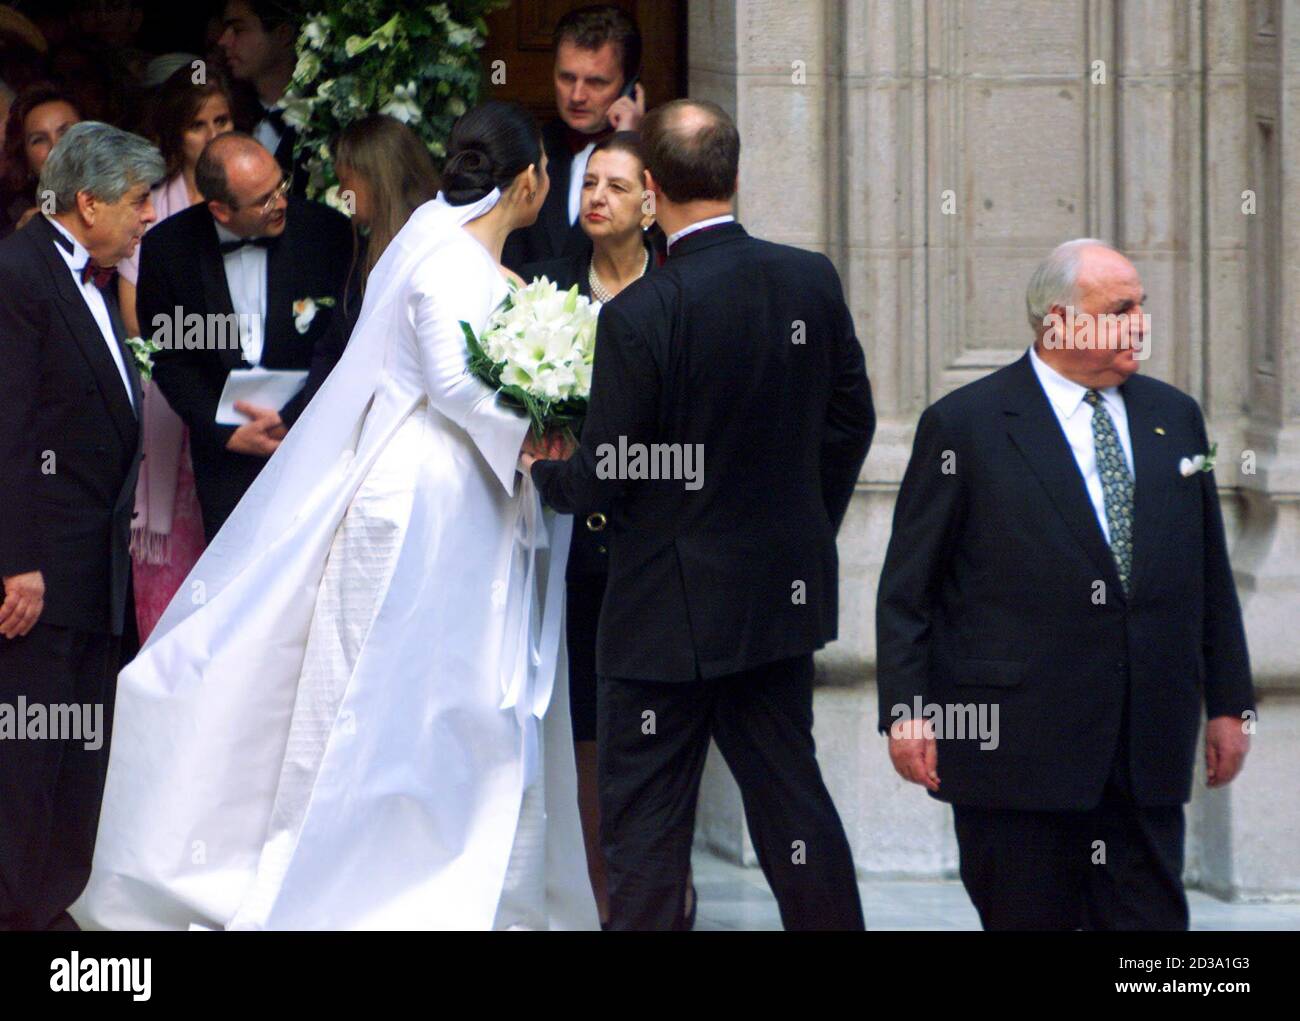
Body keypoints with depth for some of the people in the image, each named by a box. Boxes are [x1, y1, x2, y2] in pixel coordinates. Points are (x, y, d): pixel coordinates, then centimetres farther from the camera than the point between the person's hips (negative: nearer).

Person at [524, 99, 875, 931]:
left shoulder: (640, 315, -20)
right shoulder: (813, 281, -3)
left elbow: (605, 479, -15)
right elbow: (850, 420, 7)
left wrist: (541, 471, 7)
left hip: (671, 611, -6)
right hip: (783, 597, 6)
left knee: (646, 829, 3)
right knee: (789, 790, 17)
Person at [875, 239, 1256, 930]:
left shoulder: (1173, 417, 13)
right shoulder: (963, 425, -1)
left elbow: (1211, 576, 17)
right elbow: (907, 588, -1)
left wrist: (1228, 703, 14)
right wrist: (905, 710, -8)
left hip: (1148, 752, 4)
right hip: (1017, 740, -4)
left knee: (1152, 919, 1)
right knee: (1028, 921, 2)